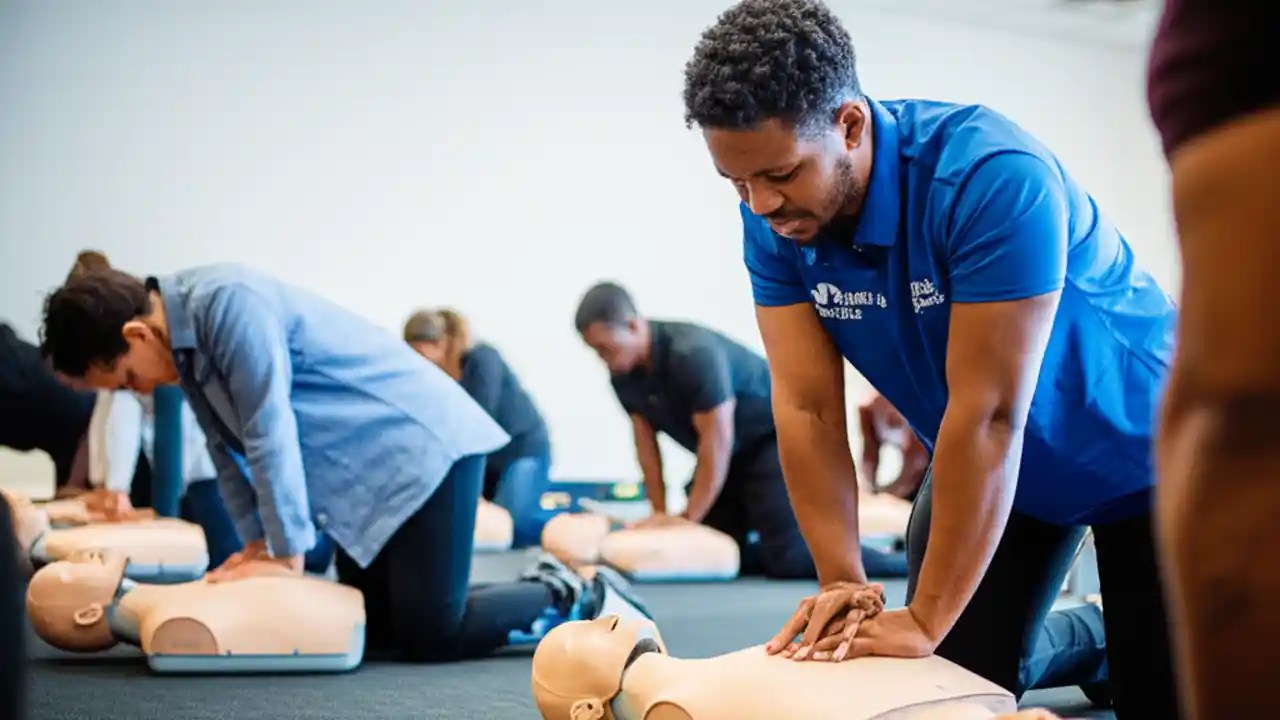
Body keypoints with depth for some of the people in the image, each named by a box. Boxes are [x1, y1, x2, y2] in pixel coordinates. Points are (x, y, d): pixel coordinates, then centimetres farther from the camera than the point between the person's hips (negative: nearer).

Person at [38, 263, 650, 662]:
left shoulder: (228, 304, -24)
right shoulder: (184, 333, 6)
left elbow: (270, 434, -23)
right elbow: (229, 449, 12)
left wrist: (287, 553, -17)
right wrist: (257, 543, 5)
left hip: (424, 447, -10)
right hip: (367, 470, 10)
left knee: (430, 634, -12)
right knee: (373, 628, 9)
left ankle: (580, 602, 7)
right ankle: (544, 590, 21)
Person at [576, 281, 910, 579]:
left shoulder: (693, 354, -29)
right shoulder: (623, 375, -4)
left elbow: (717, 441, -27)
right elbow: (646, 443, 2)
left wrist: (687, 518, -22)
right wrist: (660, 513, -3)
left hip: (777, 437, -9)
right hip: (734, 453, 9)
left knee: (790, 557, -21)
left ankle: (907, 562, -7)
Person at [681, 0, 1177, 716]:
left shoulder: (992, 176, -34)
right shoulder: (772, 218, -17)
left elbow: (989, 416, -34)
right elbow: (807, 408, -15)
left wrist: (926, 618, -30)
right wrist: (843, 581, -22)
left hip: (1134, 453, -5)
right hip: (981, 467, 5)